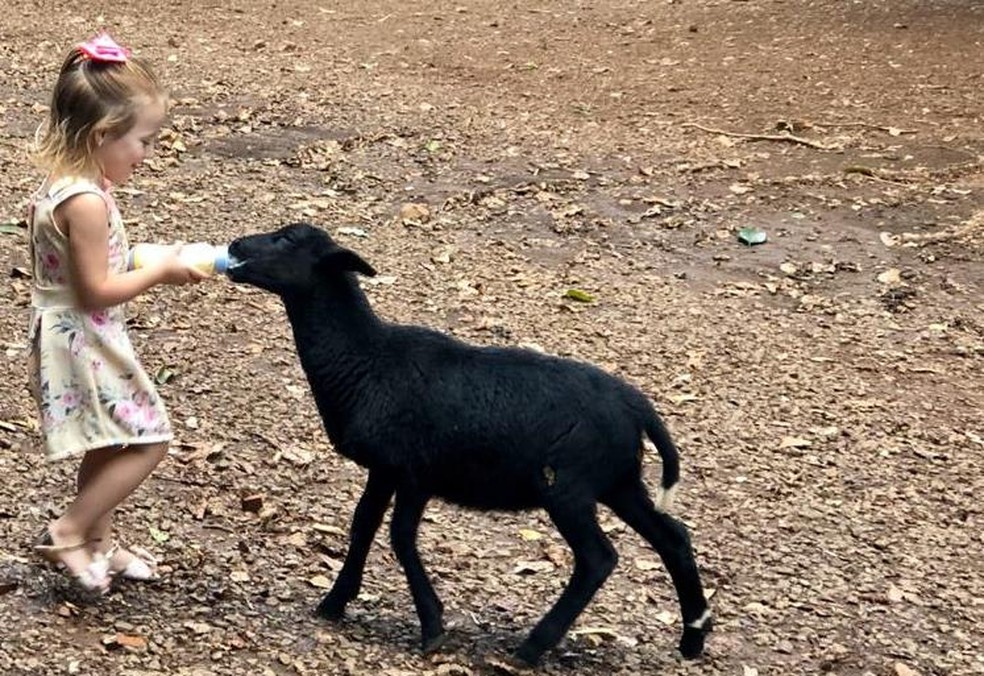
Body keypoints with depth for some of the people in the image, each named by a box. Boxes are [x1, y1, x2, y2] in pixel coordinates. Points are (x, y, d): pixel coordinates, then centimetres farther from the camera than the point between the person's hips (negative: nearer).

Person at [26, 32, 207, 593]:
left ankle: (98, 541, 35)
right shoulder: (87, 203, -26)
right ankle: (67, 533, 4)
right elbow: (96, 291, -24)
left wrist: (142, 260, 10)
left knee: (109, 447, 22)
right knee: (148, 442, -3)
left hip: (68, 338, 10)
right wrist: (161, 272, -15)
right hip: (84, 343, -10)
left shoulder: (62, 184, 4)